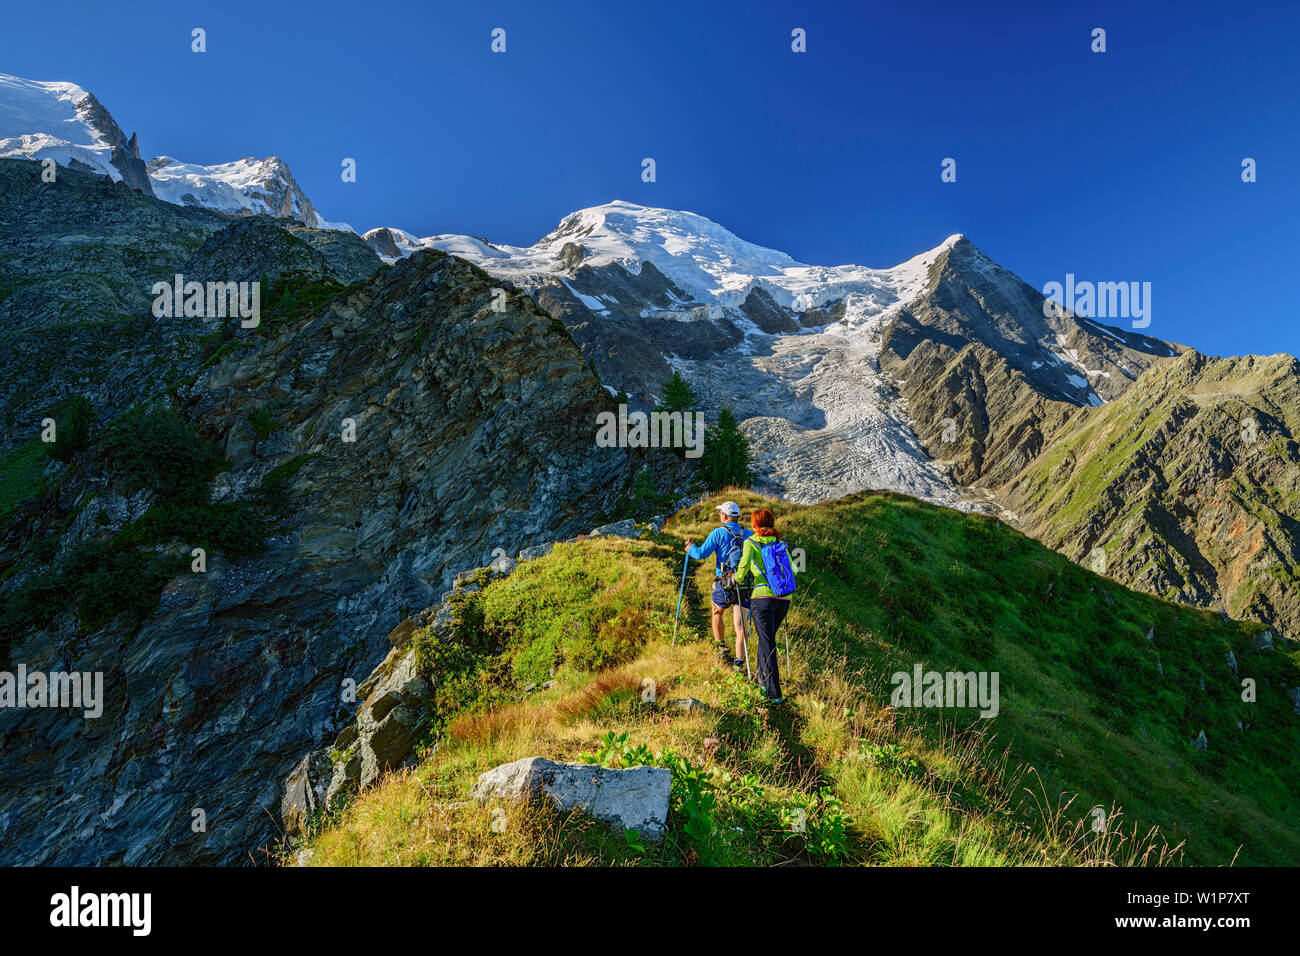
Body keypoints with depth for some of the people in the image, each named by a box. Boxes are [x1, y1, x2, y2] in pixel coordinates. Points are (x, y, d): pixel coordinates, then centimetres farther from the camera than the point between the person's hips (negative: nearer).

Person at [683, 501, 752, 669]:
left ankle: (721, 648, 30)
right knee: (740, 625, 0)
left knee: (717, 614, 25)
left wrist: (690, 548, 10)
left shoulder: (719, 533, -6)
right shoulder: (749, 534, 6)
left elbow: (701, 553, -10)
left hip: (724, 584, -2)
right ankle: (739, 662, -7)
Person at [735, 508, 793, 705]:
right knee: (768, 637, 24)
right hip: (784, 598, 5)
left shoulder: (751, 542, 3)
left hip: (763, 596, -5)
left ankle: (774, 694, -9)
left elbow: (745, 563, -13)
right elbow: (791, 571, 11)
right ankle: (763, 678, 36)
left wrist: (738, 578, 7)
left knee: (767, 644, -4)